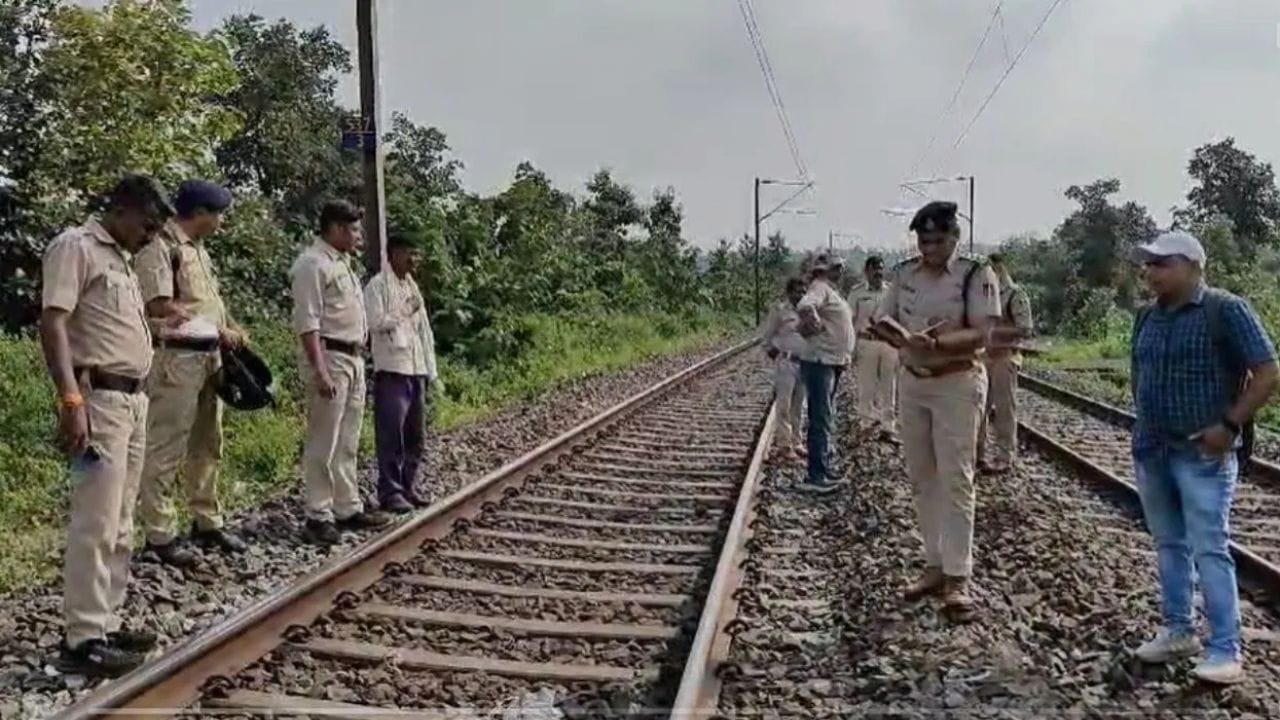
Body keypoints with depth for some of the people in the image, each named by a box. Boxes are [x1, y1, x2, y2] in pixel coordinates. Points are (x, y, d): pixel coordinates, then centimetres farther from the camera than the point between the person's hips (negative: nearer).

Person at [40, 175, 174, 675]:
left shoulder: (119, 258, 20)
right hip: (99, 399, -9)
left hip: (133, 400, 9)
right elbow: (52, 324, -16)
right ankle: (82, 639, -2)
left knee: (119, 525, 11)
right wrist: (71, 400, -25)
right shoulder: (76, 246, -7)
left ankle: (105, 624, 19)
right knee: (95, 524, -8)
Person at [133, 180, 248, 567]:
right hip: (176, 359, -9)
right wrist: (217, 329, -14)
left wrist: (230, 327, 6)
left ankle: (207, 522, 27)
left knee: (207, 446, 16)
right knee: (165, 451, -2)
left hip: (209, 358, 9)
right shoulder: (160, 246, -12)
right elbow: (160, 307, -19)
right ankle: (158, 535, 6)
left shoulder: (198, 249, 16)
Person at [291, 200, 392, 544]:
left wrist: (359, 359, 16)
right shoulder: (312, 264, -11)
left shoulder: (340, 263, 18)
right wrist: (320, 371, -23)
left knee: (347, 444, 13)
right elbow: (307, 323, -18)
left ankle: (348, 509, 21)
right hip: (330, 358, -9)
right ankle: (319, 516, 2)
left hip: (354, 358, 9)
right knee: (323, 444, -4)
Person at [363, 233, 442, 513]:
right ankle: (390, 492, 2)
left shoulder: (412, 286, 18)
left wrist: (432, 371, 15)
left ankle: (409, 487, 20)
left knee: (416, 435, 10)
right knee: (391, 435, -5)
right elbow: (375, 323, -17)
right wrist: (405, 312, -9)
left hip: (417, 371, 7)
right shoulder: (377, 286, -5)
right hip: (392, 371, -7)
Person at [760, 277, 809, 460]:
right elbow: (766, 337, -3)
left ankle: (796, 443, 20)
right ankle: (784, 445, 3)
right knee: (784, 406, -3)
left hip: (804, 363, 6)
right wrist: (777, 356, -9)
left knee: (798, 407, 12)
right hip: (786, 363, -6)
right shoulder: (780, 310, -6)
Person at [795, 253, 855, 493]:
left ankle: (823, 471, 27)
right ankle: (815, 476, -5)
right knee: (820, 421, -8)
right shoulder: (819, 287, -13)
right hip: (819, 363, -10)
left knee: (823, 421, 17)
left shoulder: (830, 291, 18)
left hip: (831, 363, 10)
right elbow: (804, 307, -34)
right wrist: (816, 325, -23)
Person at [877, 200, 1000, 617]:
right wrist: (901, 337, -18)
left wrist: (936, 342, -33)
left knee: (955, 481, -5)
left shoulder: (976, 275, -9)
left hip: (957, 384, -5)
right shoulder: (904, 274, 7)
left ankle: (957, 578, 1)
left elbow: (981, 334, -17)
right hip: (912, 382, 6)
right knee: (921, 479, 9)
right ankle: (935, 567, 20)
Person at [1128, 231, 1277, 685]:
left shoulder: (1225, 310, -9)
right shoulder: (1147, 318, 10)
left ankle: (1226, 652, 3)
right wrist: (1143, 426, 13)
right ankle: (1177, 631, 26)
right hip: (1151, 452, 7)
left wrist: (1229, 425, -16)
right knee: (1168, 545, 14)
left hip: (1203, 454, -6)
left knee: (1209, 550, -5)